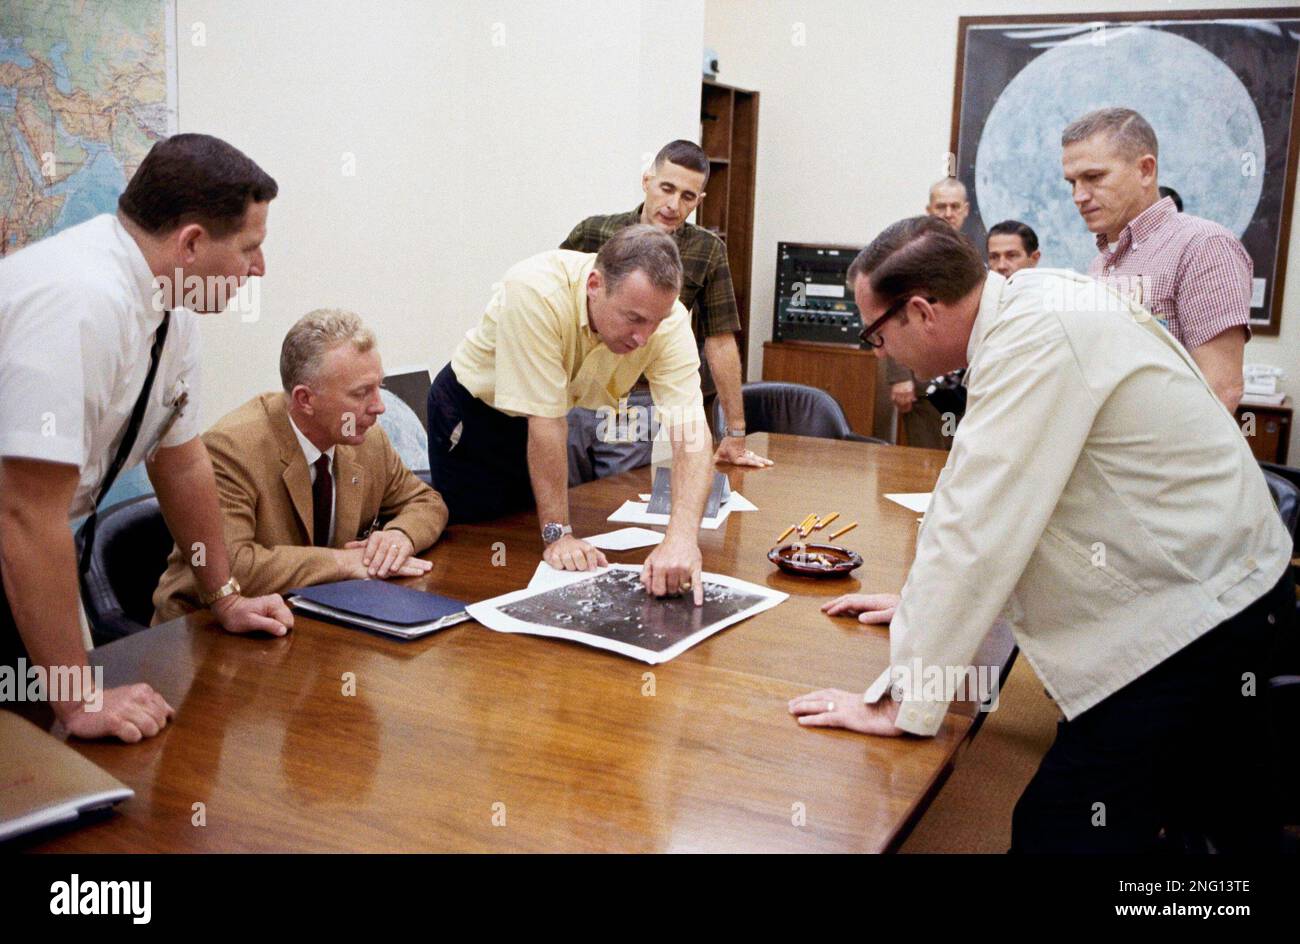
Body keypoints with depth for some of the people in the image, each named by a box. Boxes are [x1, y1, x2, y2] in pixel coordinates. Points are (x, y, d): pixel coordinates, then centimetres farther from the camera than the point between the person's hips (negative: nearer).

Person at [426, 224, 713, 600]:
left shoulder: (668, 319, -27)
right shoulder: (536, 291, -39)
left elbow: (691, 433, -33)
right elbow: (545, 419, -36)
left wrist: (682, 539, -47)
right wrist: (557, 533, -31)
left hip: (553, 417, 4)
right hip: (471, 410, -4)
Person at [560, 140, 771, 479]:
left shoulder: (708, 251, -1)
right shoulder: (591, 234, -2)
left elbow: (720, 341, 1)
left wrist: (735, 433, 1)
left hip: (638, 408, -1)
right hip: (571, 397, 1)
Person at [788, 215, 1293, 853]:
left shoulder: (1034, 340, -24)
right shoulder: (1027, 306, 6)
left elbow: (977, 531, -25)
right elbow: (976, 486, 17)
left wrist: (898, 703, -18)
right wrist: (925, 603, 20)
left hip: (1189, 621, -10)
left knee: (1056, 833, -10)